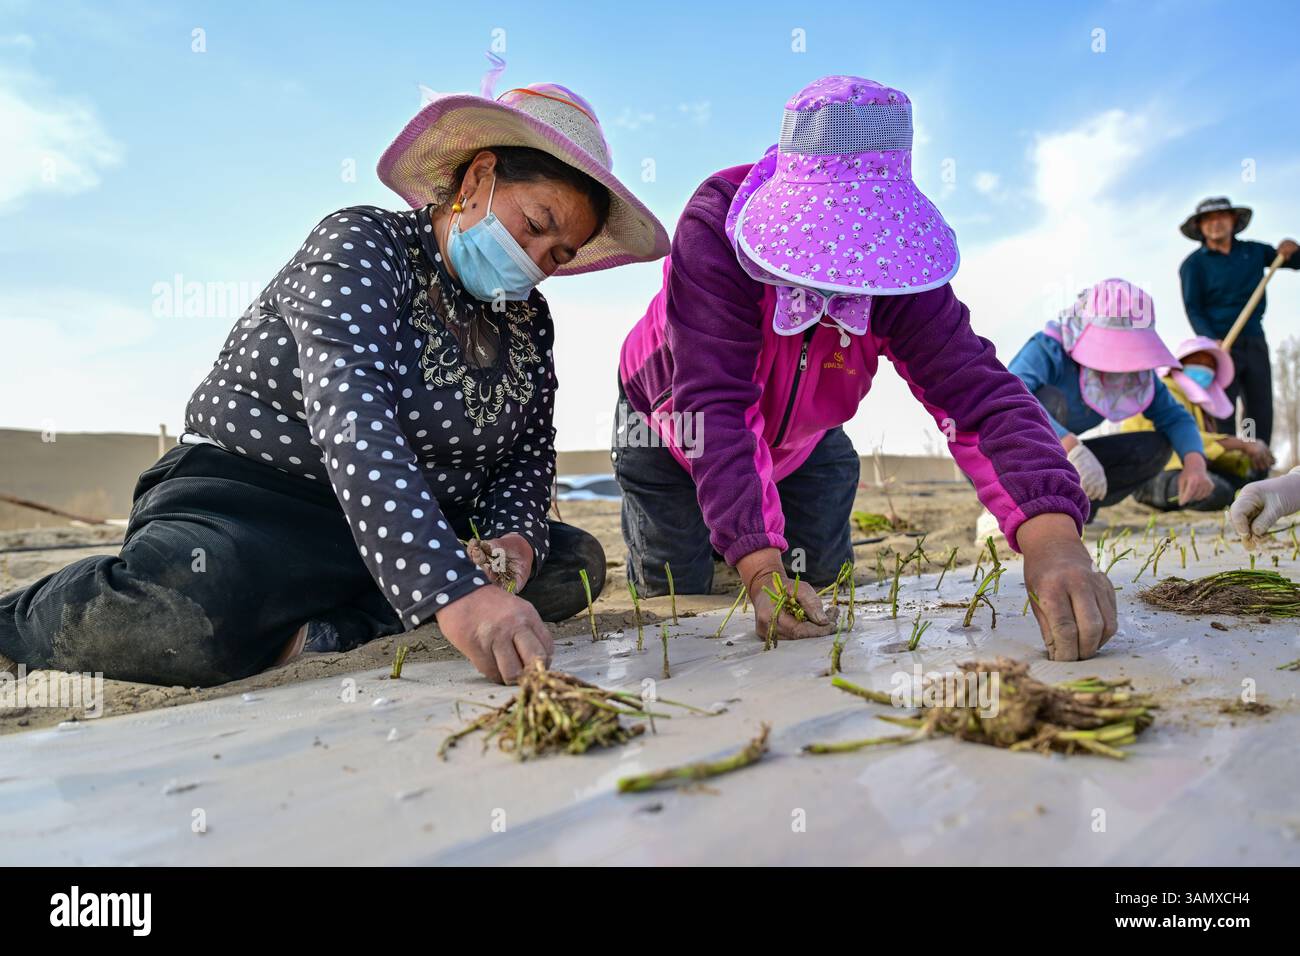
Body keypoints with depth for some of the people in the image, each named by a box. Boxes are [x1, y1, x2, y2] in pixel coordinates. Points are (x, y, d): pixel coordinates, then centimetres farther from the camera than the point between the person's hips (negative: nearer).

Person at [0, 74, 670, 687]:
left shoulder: (529, 323, 6)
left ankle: (314, 631, -22)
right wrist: (452, 590, -43)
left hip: (408, 521, 6)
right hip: (249, 490, -6)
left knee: (576, 563, -10)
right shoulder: (360, 243, -13)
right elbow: (349, 412, -30)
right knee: (191, 618, -35)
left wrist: (516, 536, -16)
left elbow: (527, 455, 10)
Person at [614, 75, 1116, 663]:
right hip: (674, 428, -3)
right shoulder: (714, 226, -37)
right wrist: (759, 567, -53)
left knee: (822, 578, 11)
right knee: (674, 586, 5)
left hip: (802, 438, 3)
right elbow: (714, 404, -44)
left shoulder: (893, 262, -27)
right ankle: (643, 512, 39)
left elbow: (975, 388, -39)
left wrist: (1053, 537, -57)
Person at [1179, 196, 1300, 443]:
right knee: (1222, 413, -10)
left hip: (1255, 343, 4)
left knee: (1261, 413, 4)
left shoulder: (1254, 251, 9)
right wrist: (1211, 340, -23)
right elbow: (1194, 311, -8)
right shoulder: (1194, 264, -2)